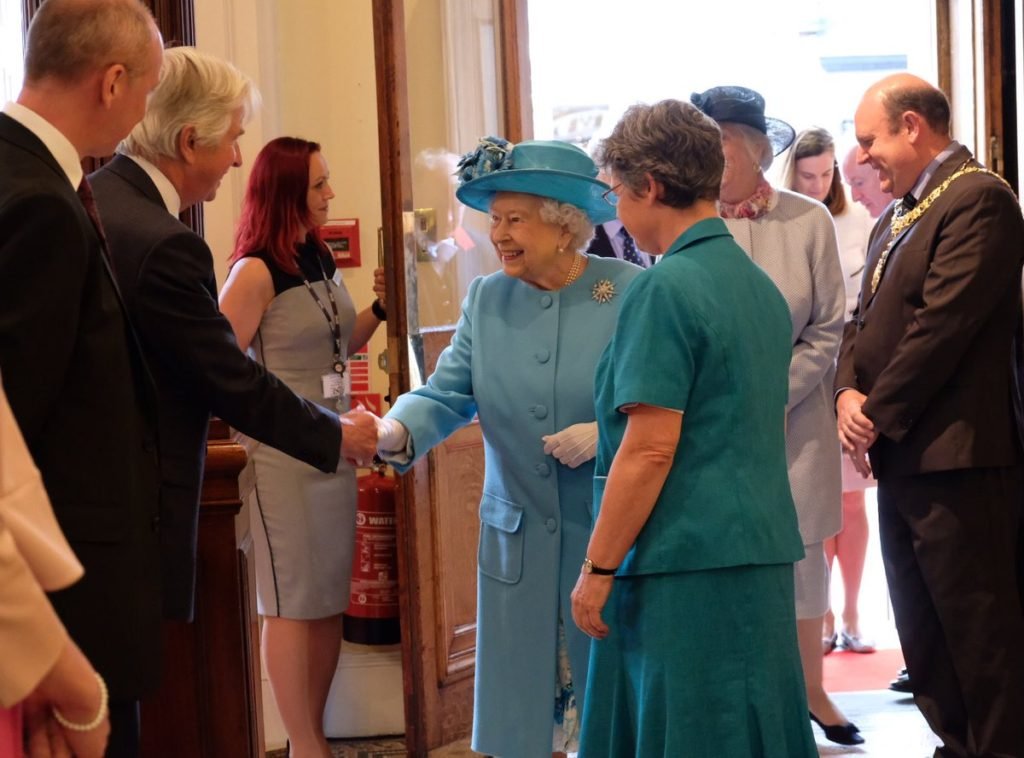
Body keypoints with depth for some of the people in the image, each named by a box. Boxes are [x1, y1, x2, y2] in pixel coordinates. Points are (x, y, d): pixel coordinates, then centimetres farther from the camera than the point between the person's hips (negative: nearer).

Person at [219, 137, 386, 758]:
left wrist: (379, 307, 3)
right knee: (294, 605, 1)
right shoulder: (256, 272, -14)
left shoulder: (321, 257, 9)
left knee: (331, 599, 12)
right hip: (282, 455, -8)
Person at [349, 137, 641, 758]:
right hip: (520, 543, 4)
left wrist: (605, 435, -23)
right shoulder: (487, 300, 5)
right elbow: (446, 394, -2)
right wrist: (397, 431, -22)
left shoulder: (631, 293, -9)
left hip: (613, 537, -4)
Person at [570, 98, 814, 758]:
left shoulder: (665, 289, -14)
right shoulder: (761, 284, 13)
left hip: (690, 561, -9)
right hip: (763, 549, 9)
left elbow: (650, 450, -18)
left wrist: (598, 568, -12)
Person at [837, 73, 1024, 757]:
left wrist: (878, 415, -14)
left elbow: (943, 325, -19)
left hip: (957, 455, -10)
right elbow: (867, 318, 18)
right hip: (901, 456, 10)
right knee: (922, 630, 15)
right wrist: (850, 392, -1)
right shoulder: (897, 218, 18)